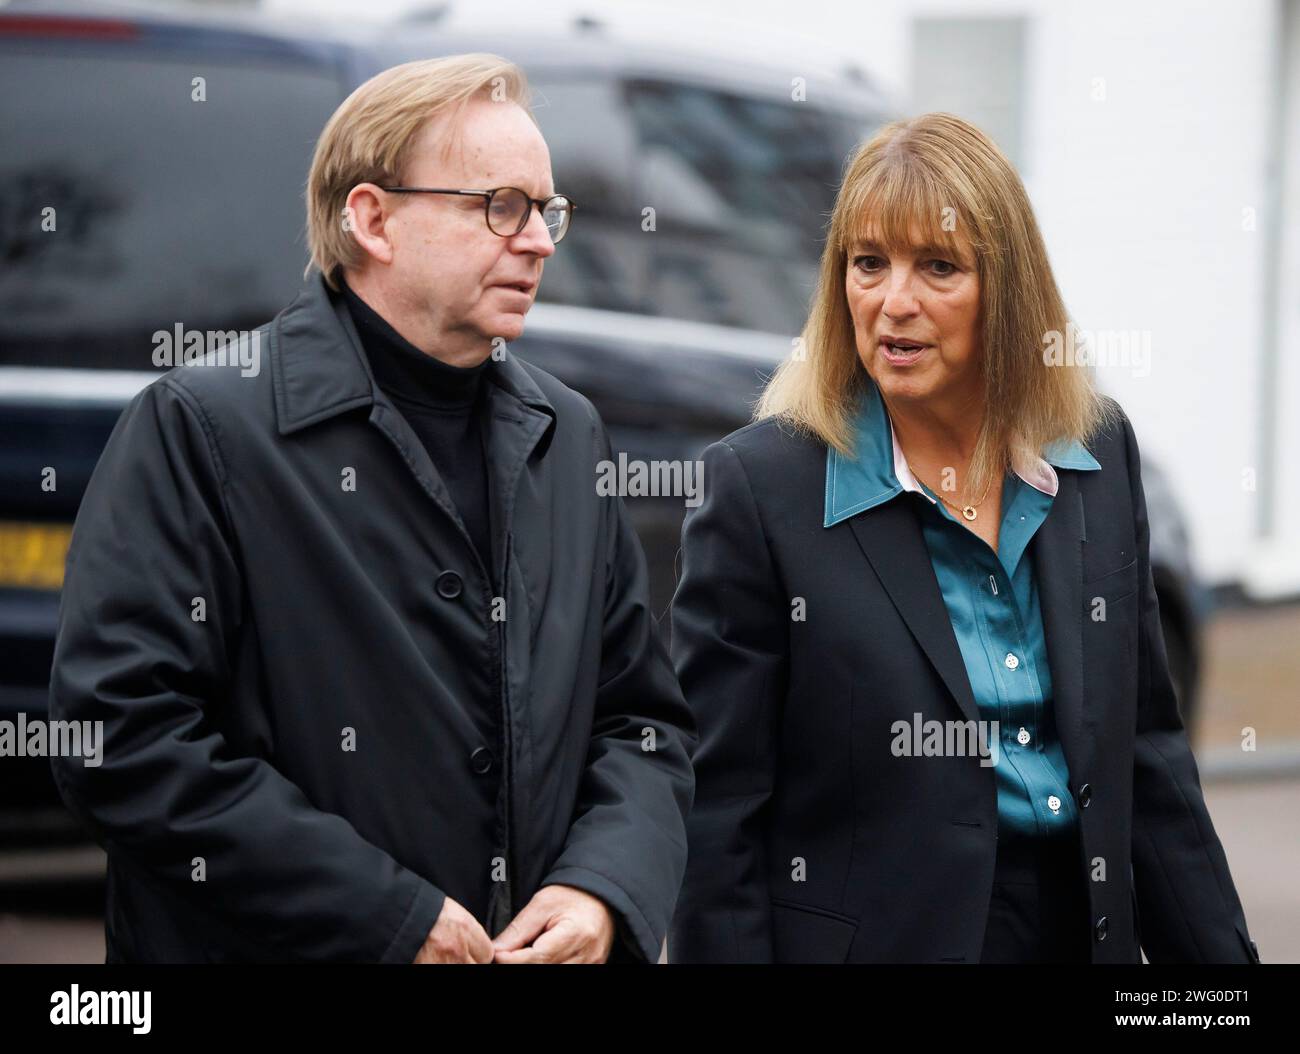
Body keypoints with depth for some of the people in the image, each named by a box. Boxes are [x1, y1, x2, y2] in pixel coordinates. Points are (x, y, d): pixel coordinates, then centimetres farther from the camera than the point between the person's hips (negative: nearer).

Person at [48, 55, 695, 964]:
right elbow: (124, 735, -19)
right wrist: (394, 919, -21)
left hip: (544, 952, 5)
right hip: (274, 946, -5)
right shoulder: (199, 429, -11)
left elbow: (645, 719, 12)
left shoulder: (568, 438, 9)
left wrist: (605, 889, -9)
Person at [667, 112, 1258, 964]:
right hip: (878, 933, -5)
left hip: (1081, 925, 5)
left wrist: (1217, 952, 7)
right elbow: (718, 813, -10)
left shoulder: (1100, 457, 5)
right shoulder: (760, 485, -10)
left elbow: (1147, 750, 10)